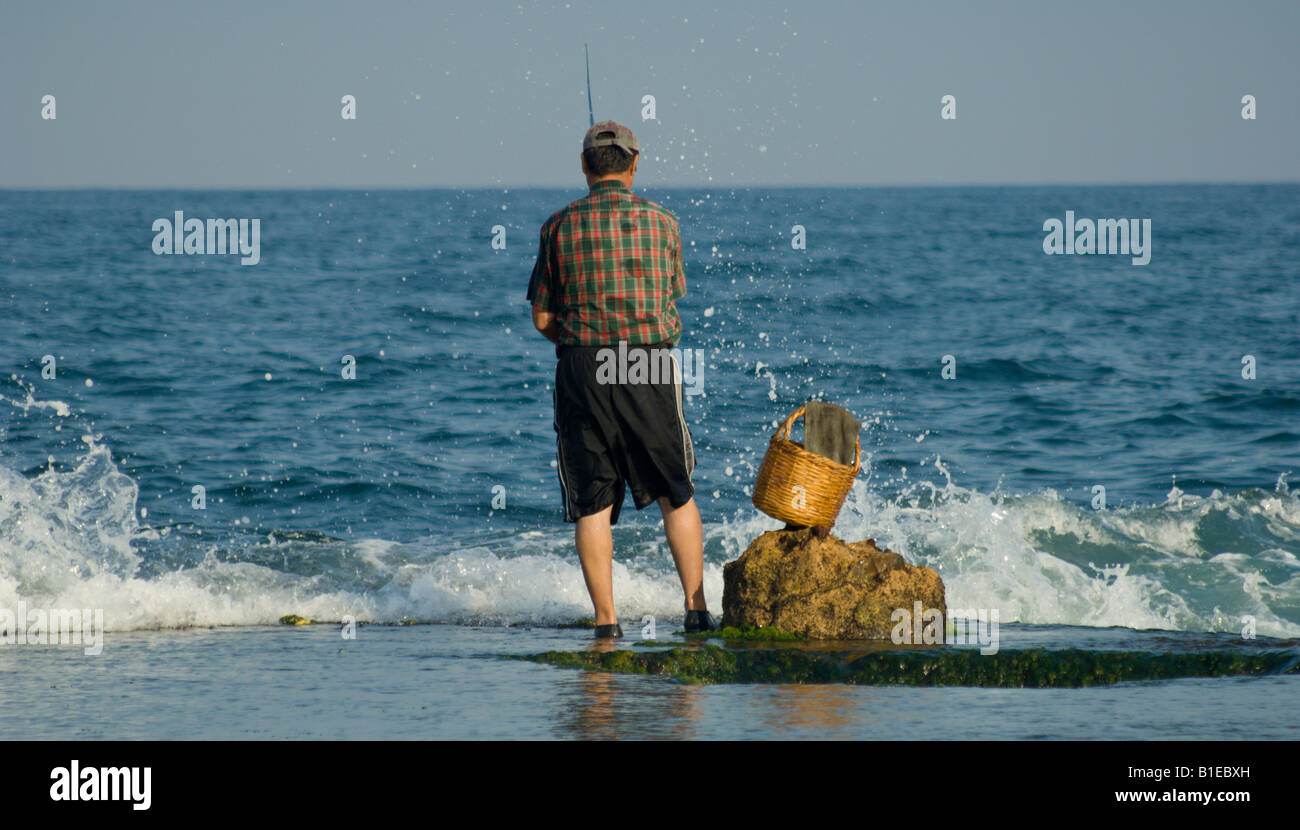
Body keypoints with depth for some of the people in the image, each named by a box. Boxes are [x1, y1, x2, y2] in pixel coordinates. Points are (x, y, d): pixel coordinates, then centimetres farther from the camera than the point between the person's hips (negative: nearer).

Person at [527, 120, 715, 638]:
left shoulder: (561, 227, 1)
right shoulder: (662, 224, 4)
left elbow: (542, 318, 4)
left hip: (582, 368, 0)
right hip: (651, 369, 1)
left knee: (592, 503, 5)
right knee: (676, 494, 13)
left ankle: (605, 618, 1)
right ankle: (696, 607, 9)